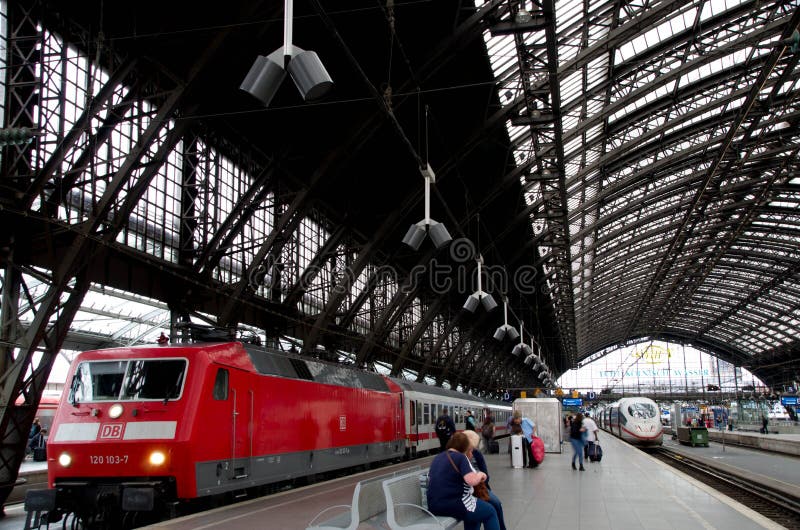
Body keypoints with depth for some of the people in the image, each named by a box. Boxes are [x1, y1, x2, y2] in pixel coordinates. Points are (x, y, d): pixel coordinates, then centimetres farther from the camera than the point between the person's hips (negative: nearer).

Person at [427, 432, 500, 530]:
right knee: (490, 512, 9)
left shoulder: (437, 458, 13)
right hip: (454, 504, -8)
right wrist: (481, 474, 0)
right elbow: (472, 481, -22)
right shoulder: (461, 457, -9)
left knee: (476, 510, 29)